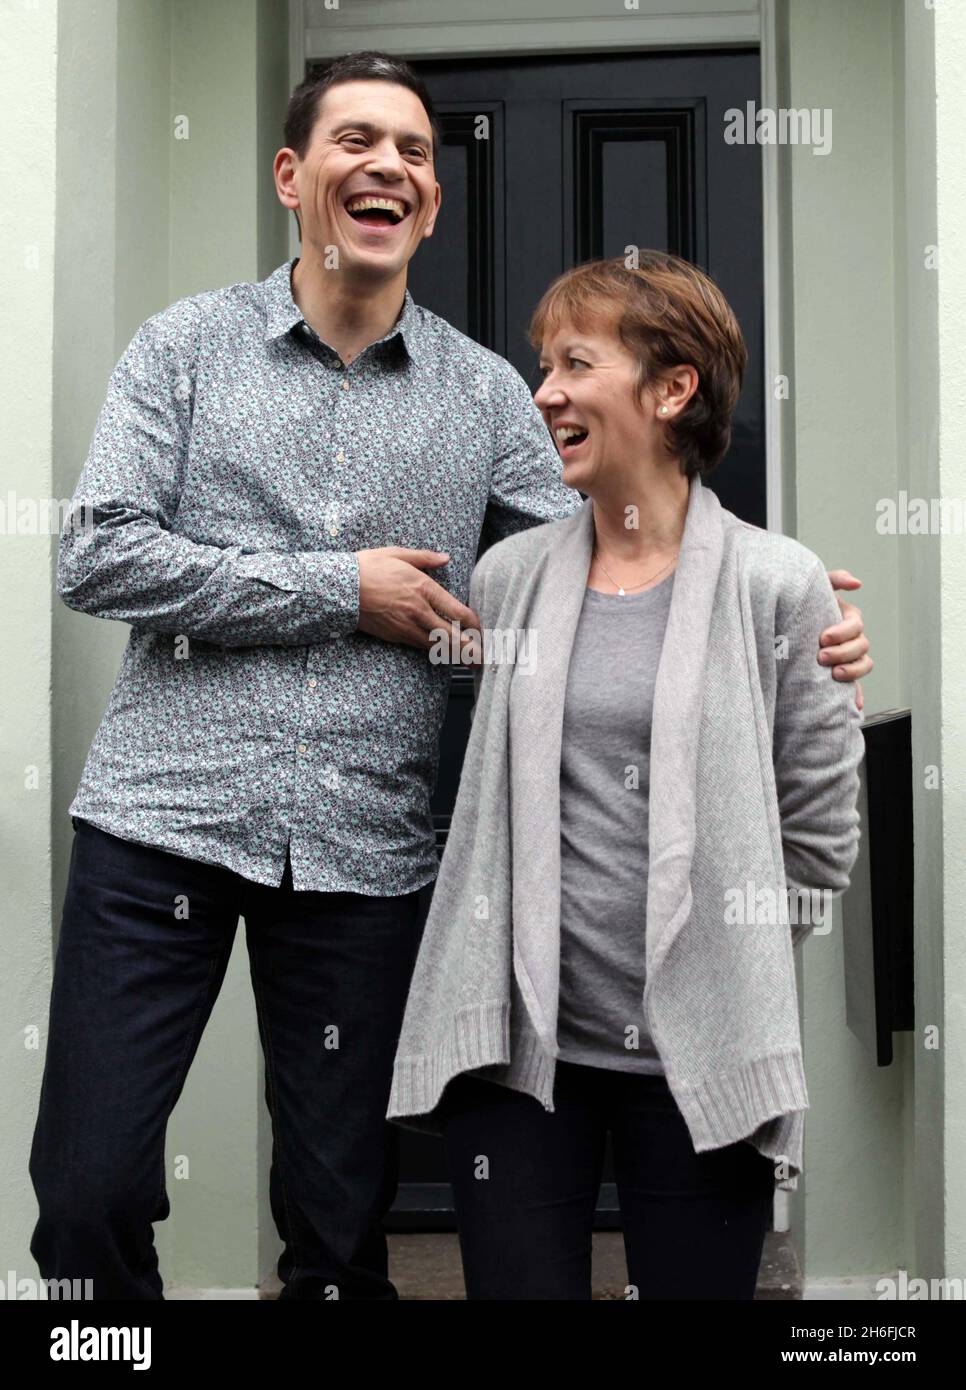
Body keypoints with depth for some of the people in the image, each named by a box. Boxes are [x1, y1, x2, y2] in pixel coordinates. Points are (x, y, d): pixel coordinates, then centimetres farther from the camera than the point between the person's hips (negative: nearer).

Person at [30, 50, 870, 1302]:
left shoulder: (484, 394, 9)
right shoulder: (187, 345, 4)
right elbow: (96, 559, -6)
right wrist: (345, 590, -9)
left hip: (366, 846, 2)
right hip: (163, 819, -1)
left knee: (340, 1213, 9)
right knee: (88, 1190, 1)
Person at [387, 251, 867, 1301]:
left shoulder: (777, 586, -5)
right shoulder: (508, 576, 5)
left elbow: (820, 835, 1)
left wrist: (720, 973, 4)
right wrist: (545, 947, 12)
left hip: (701, 1058, -2)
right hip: (517, 1046, 3)